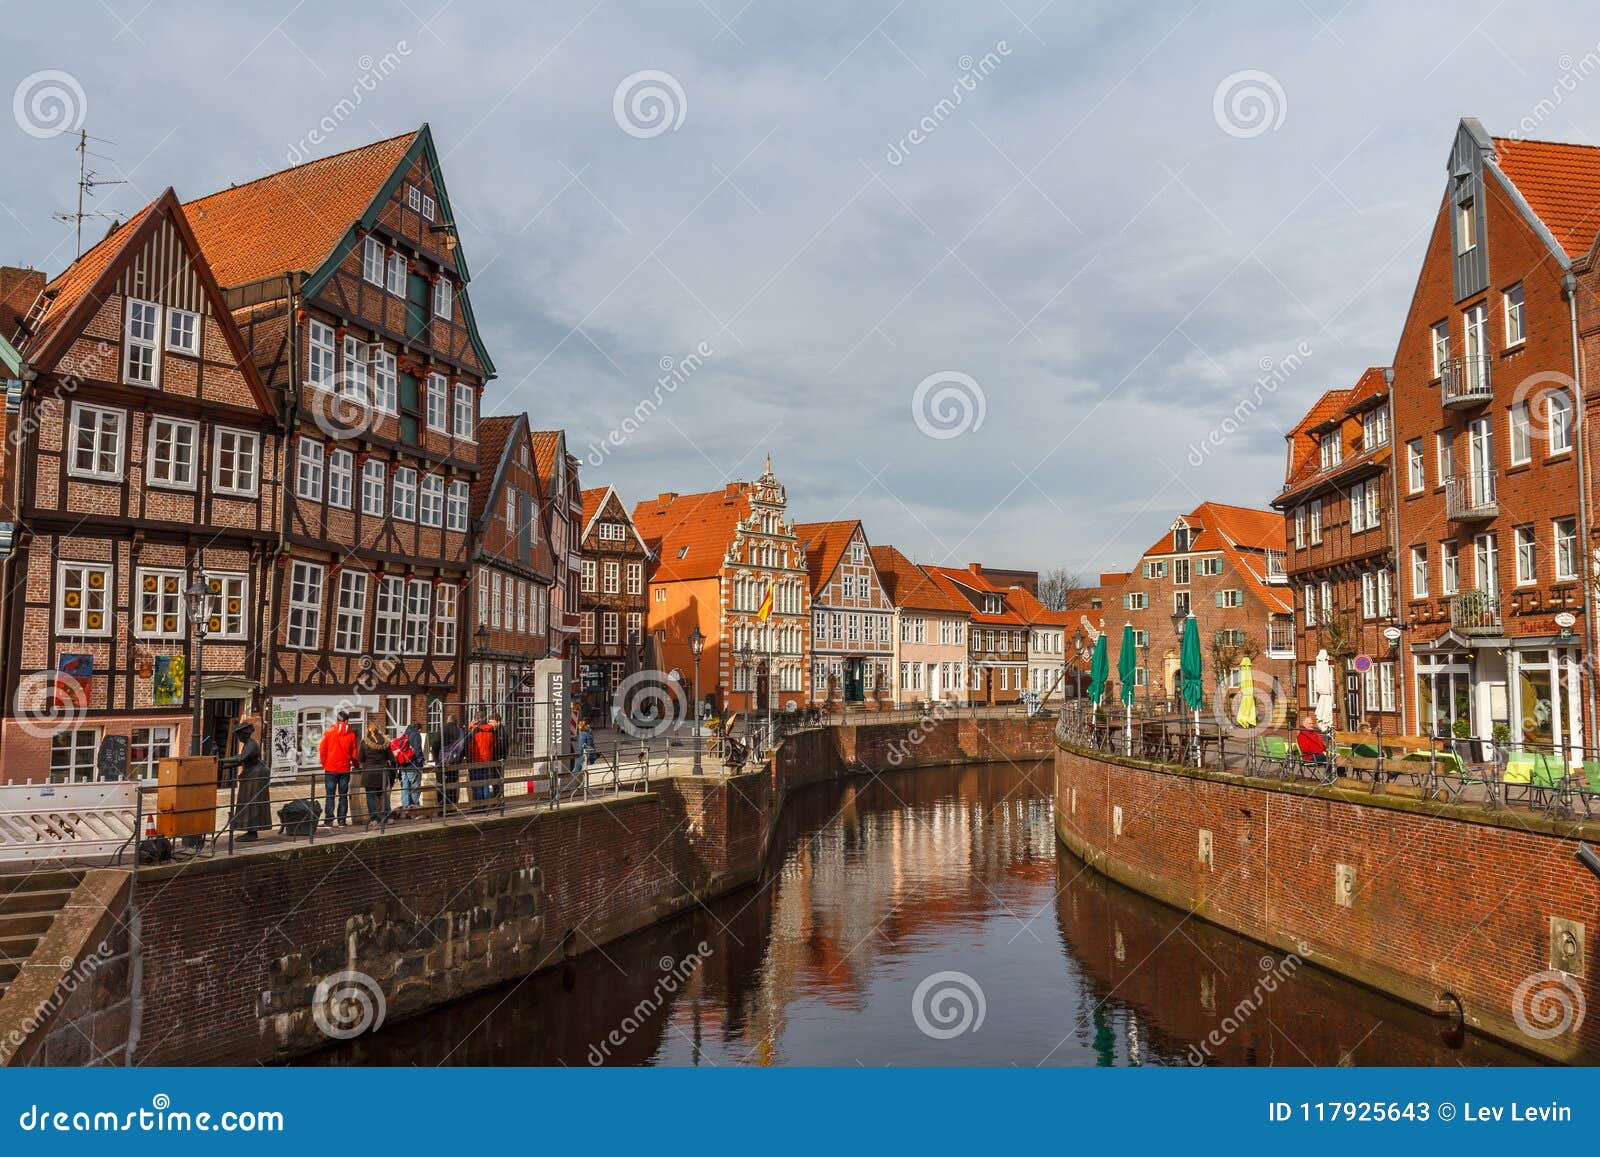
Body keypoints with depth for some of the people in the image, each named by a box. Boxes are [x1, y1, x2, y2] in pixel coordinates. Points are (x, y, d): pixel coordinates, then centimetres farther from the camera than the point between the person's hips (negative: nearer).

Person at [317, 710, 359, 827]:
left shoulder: (328, 732, -5)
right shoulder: (351, 734, -2)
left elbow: (322, 750, -4)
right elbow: (354, 753, 1)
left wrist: (324, 764, 9)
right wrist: (354, 765, 18)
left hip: (330, 769, -1)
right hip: (345, 769, 1)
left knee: (330, 796, 4)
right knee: (343, 795, 8)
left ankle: (328, 821, 1)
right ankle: (342, 820, 7)